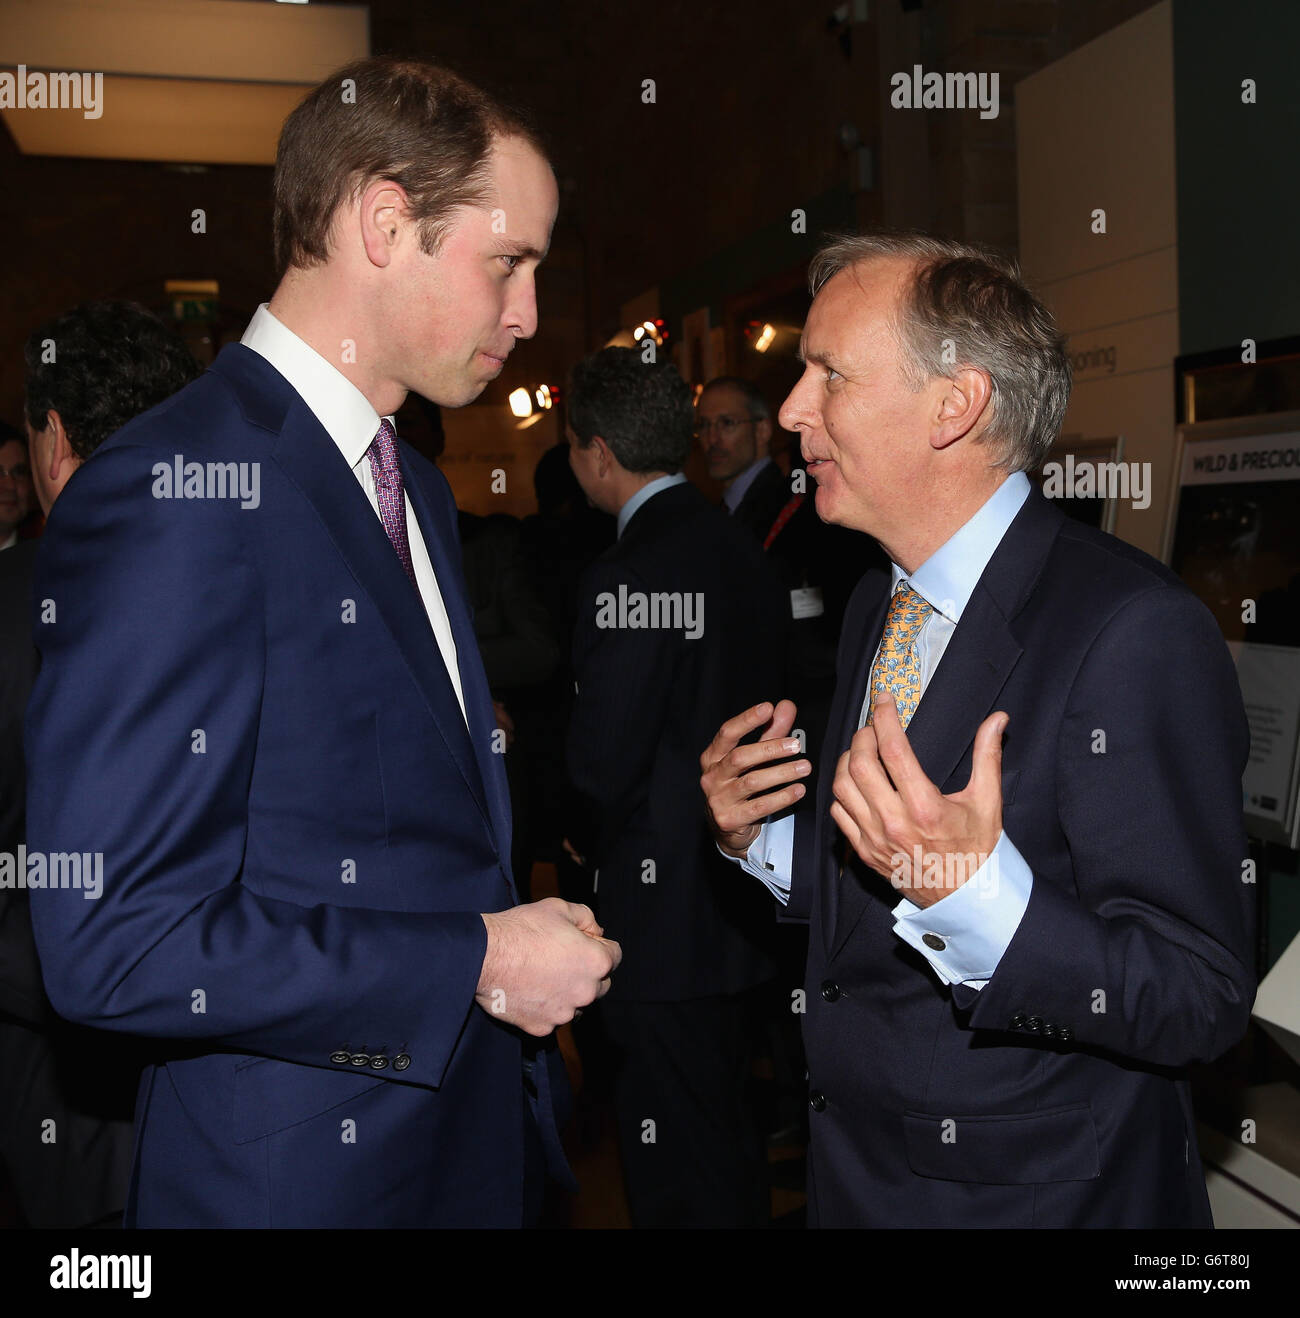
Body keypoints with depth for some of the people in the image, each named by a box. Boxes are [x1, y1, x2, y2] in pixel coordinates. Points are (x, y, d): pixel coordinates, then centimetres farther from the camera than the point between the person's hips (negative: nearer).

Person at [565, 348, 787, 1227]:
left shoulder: (630, 576, -20)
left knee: (679, 1172, 4)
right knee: (729, 1132, 24)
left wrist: (586, 841, 2)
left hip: (665, 921, -9)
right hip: (744, 899, 9)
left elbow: (604, 761, -18)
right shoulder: (743, 553, 6)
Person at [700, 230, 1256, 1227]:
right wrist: (760, 837, -5)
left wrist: (976, 892, -37)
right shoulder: (878, 606, 3)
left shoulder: (1133, 633, -23)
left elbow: (1200, 1004, -24)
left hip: (1038, 1192, -7)